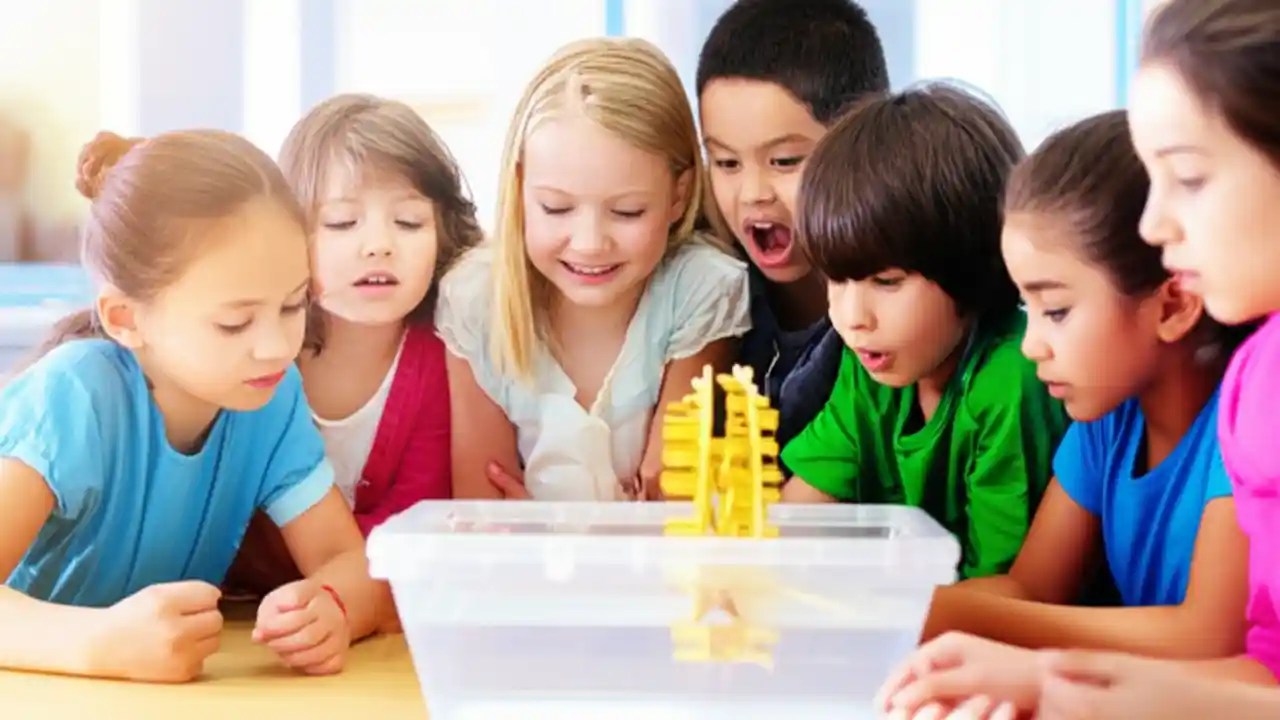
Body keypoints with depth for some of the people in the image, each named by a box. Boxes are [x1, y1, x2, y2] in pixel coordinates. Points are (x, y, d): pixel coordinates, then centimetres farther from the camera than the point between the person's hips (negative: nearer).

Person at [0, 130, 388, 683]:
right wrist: (102, 642, -46)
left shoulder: (273, 394, -10)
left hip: (176, 693, 3)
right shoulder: (75, 397, -22)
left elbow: (352, 560, -9)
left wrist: (327, 608, -29)